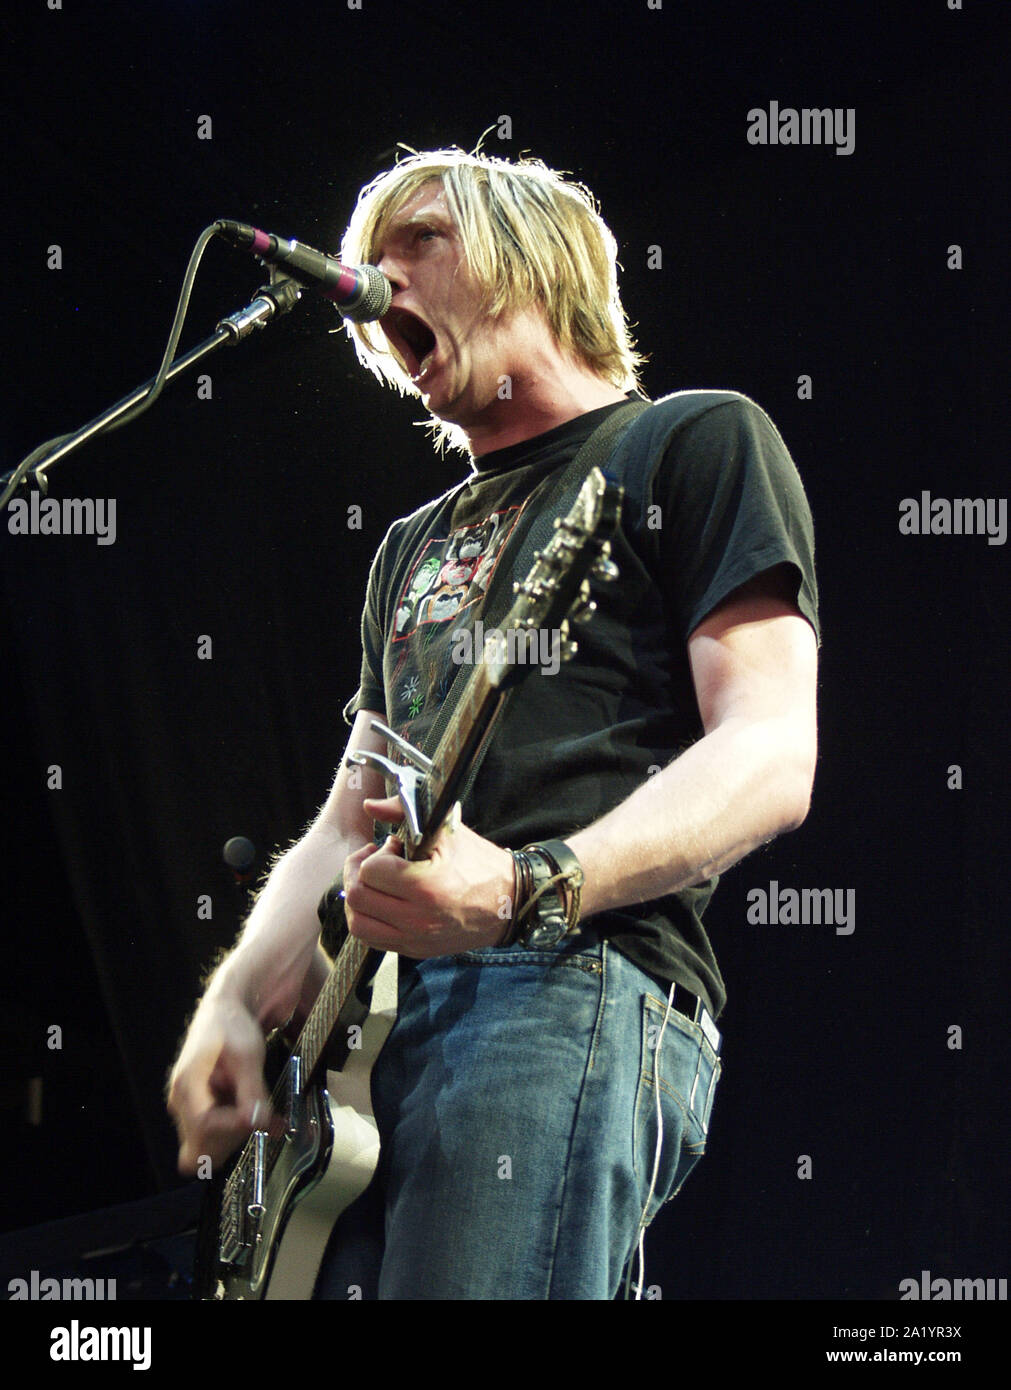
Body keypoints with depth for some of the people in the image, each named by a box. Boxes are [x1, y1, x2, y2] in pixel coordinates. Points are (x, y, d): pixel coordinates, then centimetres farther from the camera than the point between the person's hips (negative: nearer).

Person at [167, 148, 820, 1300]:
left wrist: (524, 890, -21)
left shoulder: (692, 443, 9)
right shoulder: (414, 550, 32)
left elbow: (773, 758, -5)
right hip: (363, 1028, 7)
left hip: (576, 989, -7)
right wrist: (236, 1006, 8)